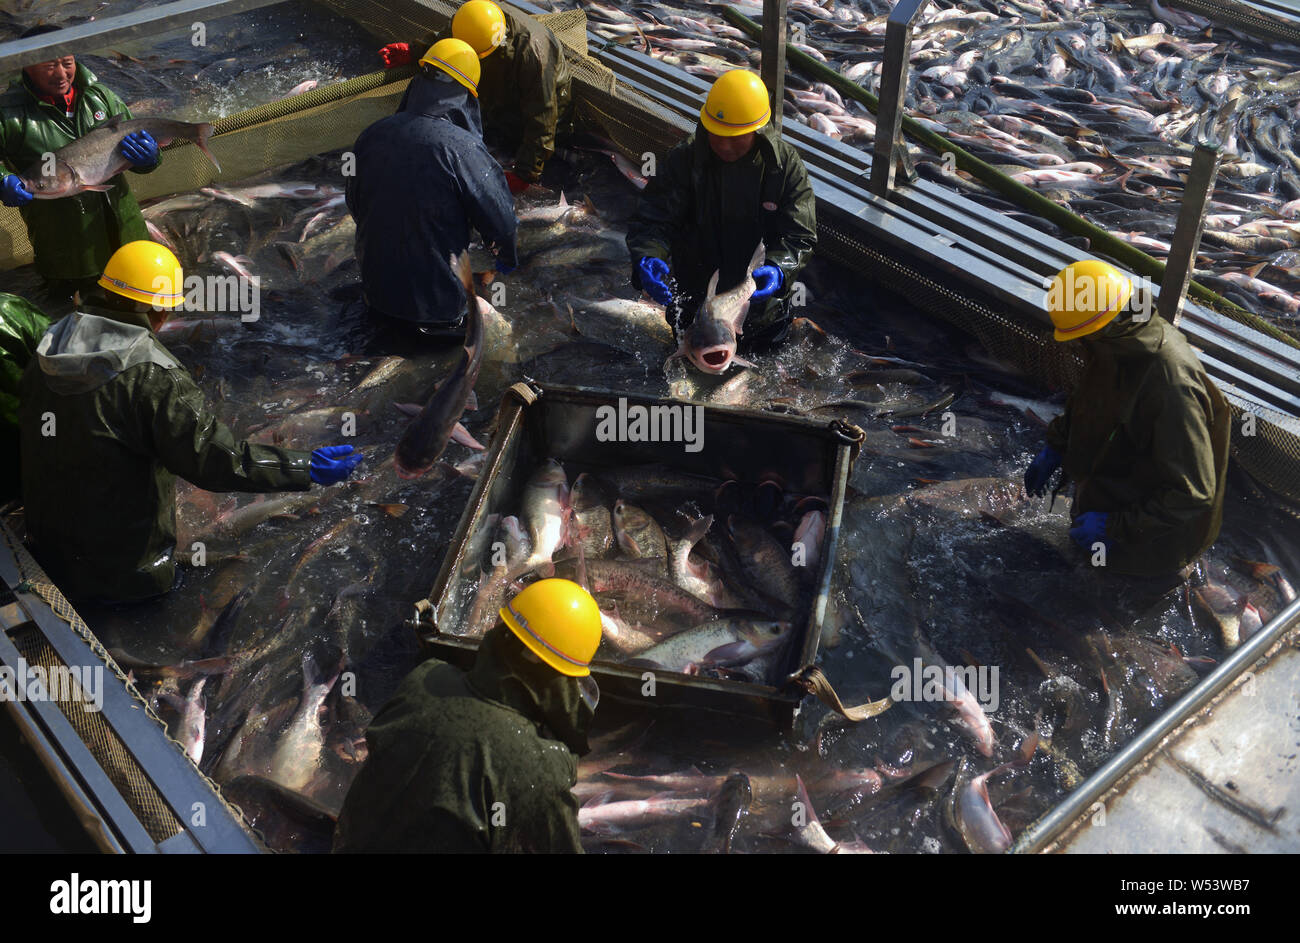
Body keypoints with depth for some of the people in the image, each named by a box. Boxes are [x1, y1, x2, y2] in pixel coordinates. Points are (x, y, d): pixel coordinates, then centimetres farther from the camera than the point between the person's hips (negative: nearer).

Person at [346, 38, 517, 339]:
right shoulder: (462, 148, -22)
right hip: (438, 300, -7)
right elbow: (499, 216, -13)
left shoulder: (371, 135, -3)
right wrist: (507, 256, 10)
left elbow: (355, 203, 11)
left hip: (377, 290, 7)